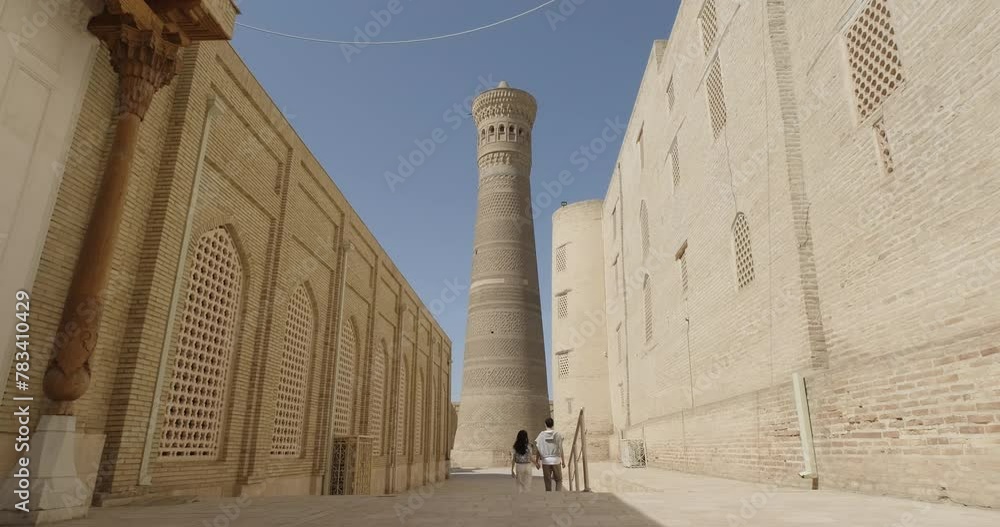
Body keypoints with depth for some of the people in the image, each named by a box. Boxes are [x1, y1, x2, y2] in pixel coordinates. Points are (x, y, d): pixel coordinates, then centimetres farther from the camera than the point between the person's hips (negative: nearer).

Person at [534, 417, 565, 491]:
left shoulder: (541, 435, -1)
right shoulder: (558, 434, -2)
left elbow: (538, 449, 1)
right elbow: (560, 449, -1)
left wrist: (537, 460, 11)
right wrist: (563, 461, 7)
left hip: (545, 461, 0)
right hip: (556, 460, 0)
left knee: (547, 481, 9)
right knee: (558, 480, 12)